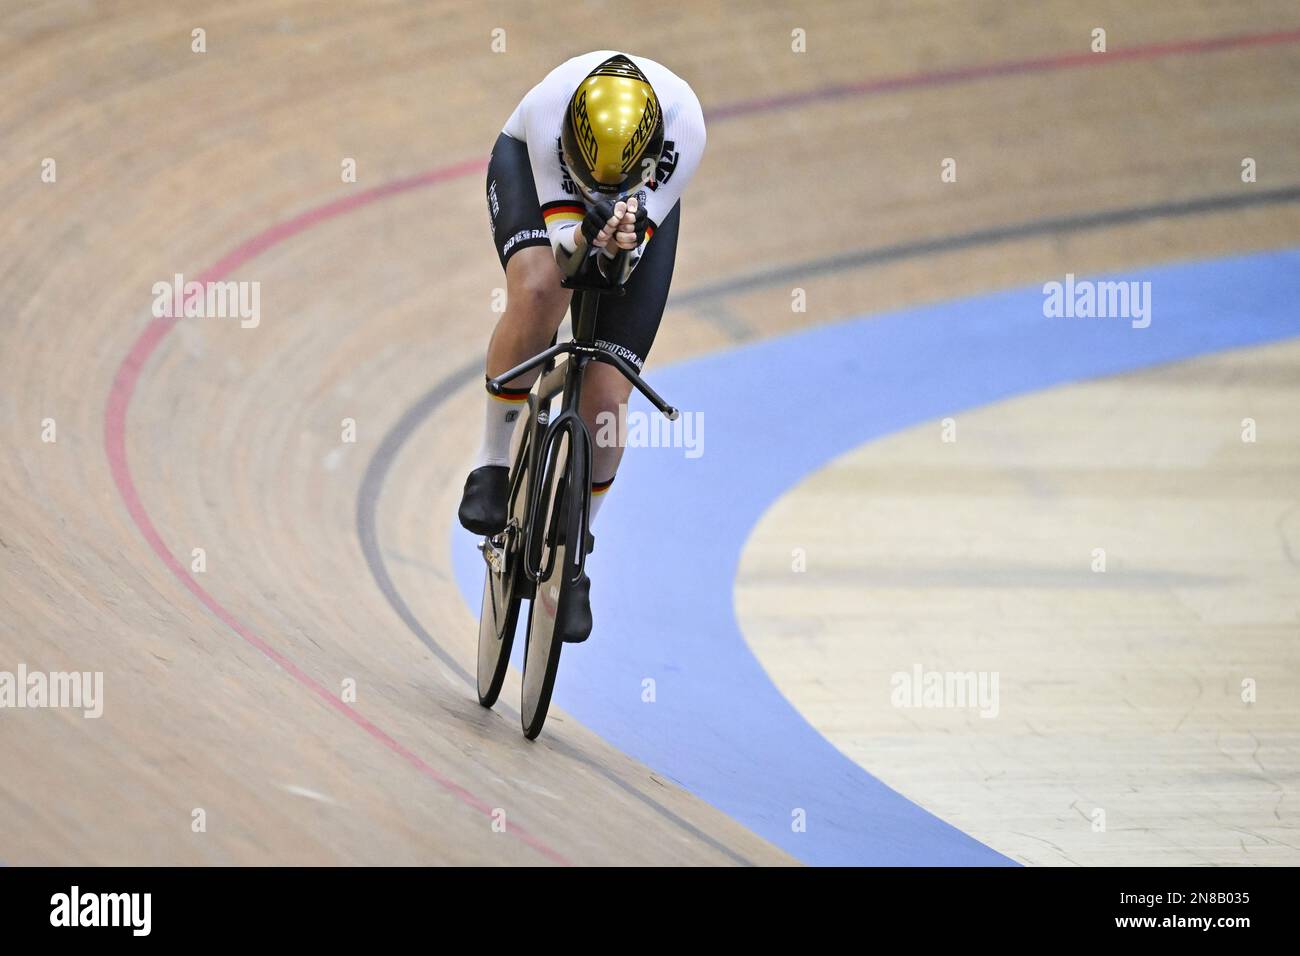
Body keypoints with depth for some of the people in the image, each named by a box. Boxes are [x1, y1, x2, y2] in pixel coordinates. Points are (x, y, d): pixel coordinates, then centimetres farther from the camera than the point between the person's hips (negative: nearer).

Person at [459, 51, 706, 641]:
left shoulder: (685, 127, -37)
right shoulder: (550, 108, -40)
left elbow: (621, 269, -29)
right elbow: (562, 253, -32)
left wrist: (620, 244, -52)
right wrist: (583, 236, -55)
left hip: (644, 197, 1)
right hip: (531, 167, -1)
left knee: (604, 403, -9)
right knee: (538, 292, -37)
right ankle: (494, 460, -16)